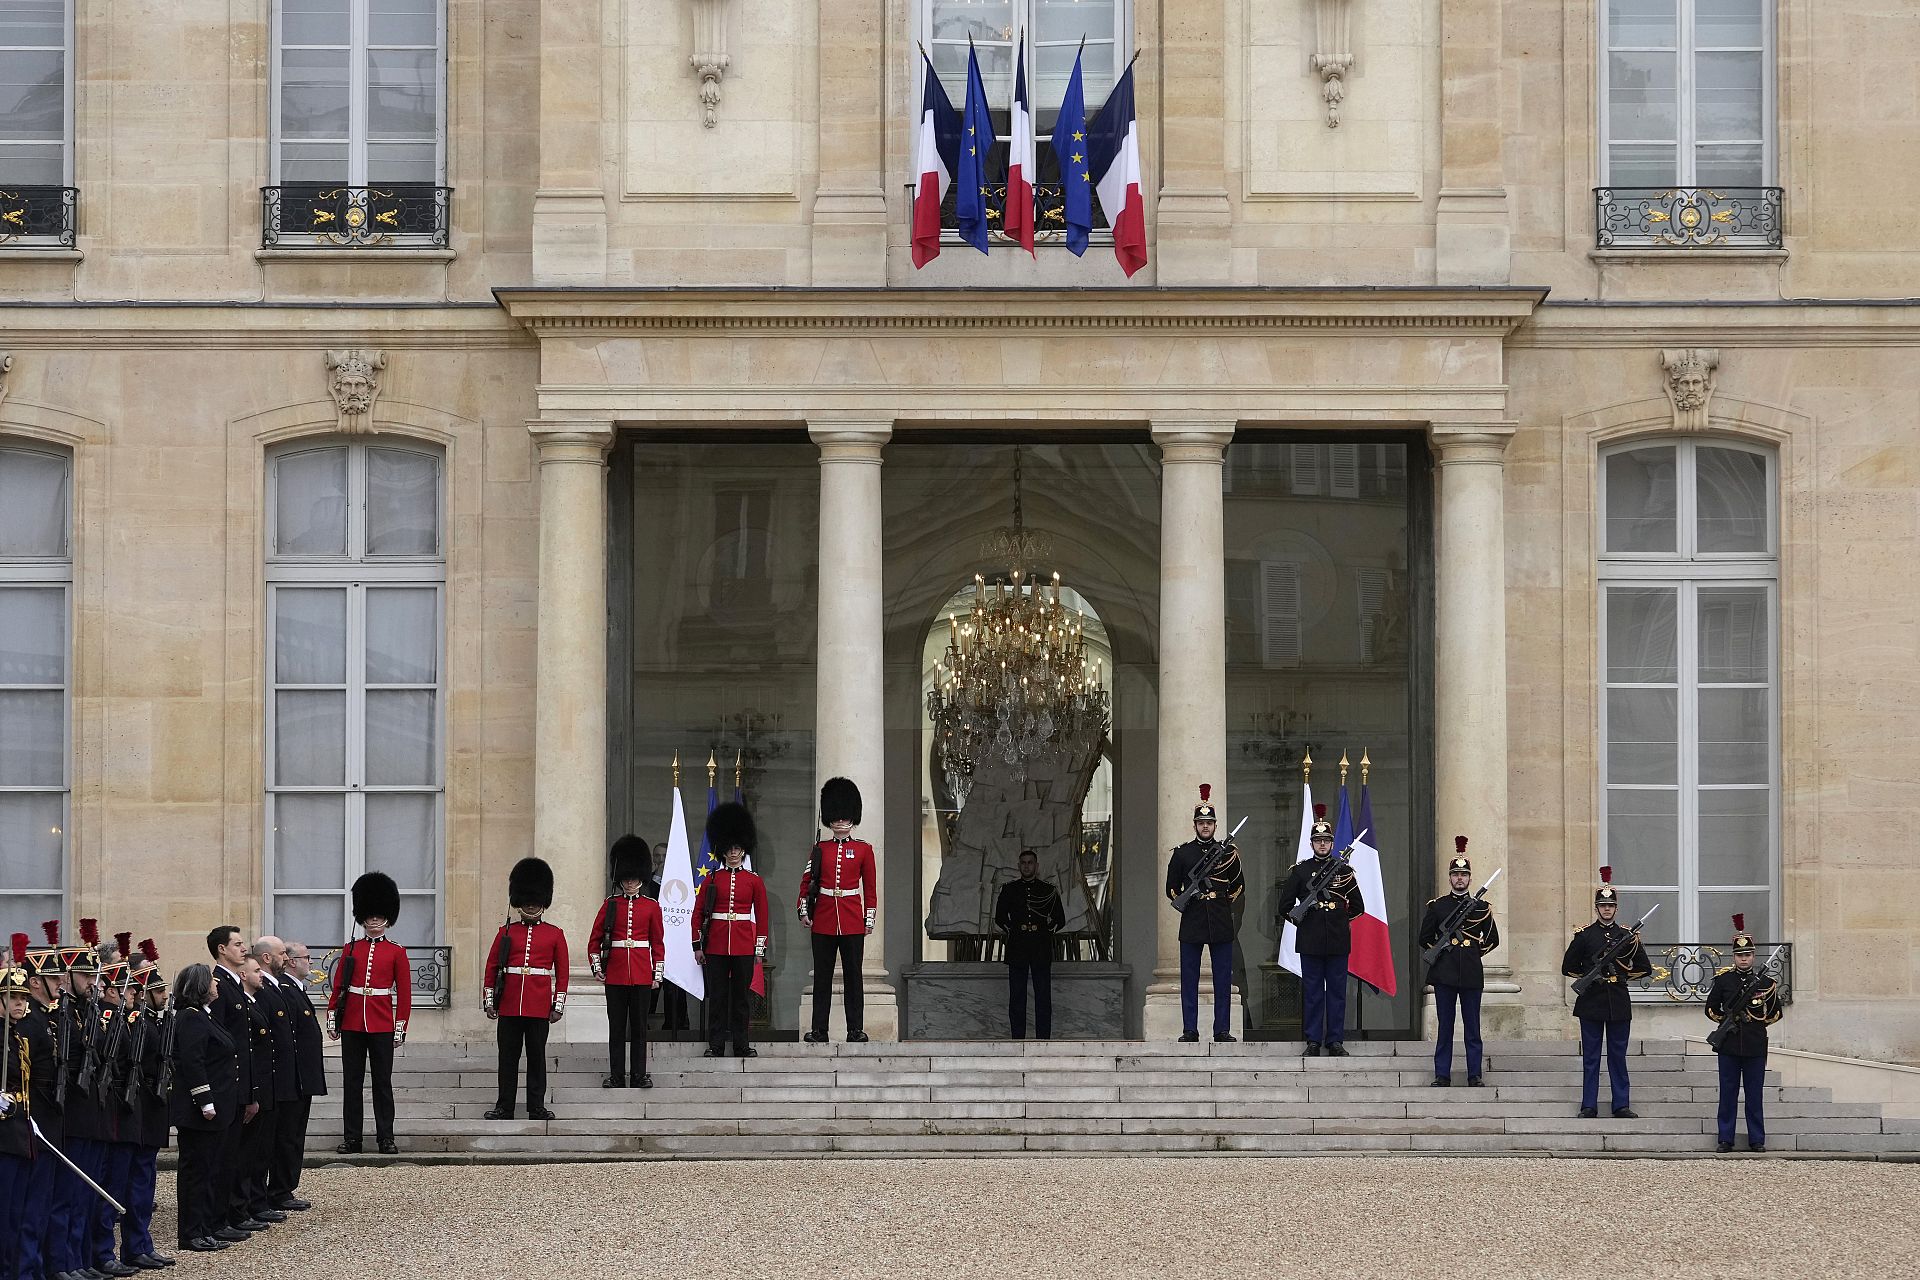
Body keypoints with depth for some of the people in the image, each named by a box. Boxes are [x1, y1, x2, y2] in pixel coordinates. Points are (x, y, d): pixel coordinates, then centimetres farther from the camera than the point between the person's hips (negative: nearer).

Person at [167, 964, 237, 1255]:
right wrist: (205, 1102, -24)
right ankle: (192, 1233, -1)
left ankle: (215, 1225, 24)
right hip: (198, 1110, -11)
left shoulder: (203, 1015, 16)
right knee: (196, 1168, -5)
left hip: (214, 1109, 11)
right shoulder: (191, 1018, -16)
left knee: (212, 1167, 16)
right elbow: (192, 1062, -23)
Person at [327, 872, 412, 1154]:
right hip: (351, 1025, 2)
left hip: (382, 1027, -2)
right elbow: (337, 986, 8)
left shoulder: (396, 951, 2)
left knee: (382, 1082, 2)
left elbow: (404, 992, 2)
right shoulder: (351, 949, 7)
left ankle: (386, 1137, 7)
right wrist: (332, 1019, 2)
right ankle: (351, 1138, 9)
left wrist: (400, 1027, -3)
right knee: (351, 1082, 4)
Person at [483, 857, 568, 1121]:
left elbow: (562, 972, 6)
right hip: (509, 1006, 1)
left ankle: (536, 1107, 10)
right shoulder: (506, 932, 7)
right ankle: (504, 1107, 10)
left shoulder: (554, 935, 5)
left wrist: (558, 1005, 1)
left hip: (539, 1007, -1)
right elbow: (492, 967, 9)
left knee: (537, 1056, 4)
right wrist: (488, 1000, 4)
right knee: (508, 1056, 4)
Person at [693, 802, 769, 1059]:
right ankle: (716, 1045, 5)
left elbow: (762, 915, 7)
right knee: (716, 996, 2)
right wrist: (697, 945, 1)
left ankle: (741, 1044, 9)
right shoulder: (711, 879, 4)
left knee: (740, 995, 4)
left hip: (744, 946, 0)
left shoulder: (754, 881, 5)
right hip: (716, 946, 0)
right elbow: (698, 912, 5)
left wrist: (760, 948, 2)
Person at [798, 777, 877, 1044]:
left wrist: (869, 918, 2)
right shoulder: (820, 849, 7)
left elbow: (870, 887, 6)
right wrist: (804, 910, -2)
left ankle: (856, 1030, 4)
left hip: (853, 921, -1)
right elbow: (806, 881, 8)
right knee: (822, 976, 4)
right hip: (823, 920, 1)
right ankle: (819, 1030, 7)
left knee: (852, 975, 0)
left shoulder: (864, 849, 5)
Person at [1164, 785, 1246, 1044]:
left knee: (1223, 979, 2)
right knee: (1189, 980, 1)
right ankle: (1189, 1030, 5)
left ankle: (1222, 1030, 6)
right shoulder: (1182, 853, 5)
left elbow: (1239, 886, 16)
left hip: (1221, 923, 1)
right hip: (1192, 923, -1)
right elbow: (1172, 888, 9)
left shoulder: (1228, 853, 7)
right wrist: (1183, 901, -1)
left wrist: (1228, 901, 7)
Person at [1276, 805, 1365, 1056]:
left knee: (1337, 991, 3)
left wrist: (1338, 919, 6)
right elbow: (1285, 907, 6)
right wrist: (1303, 917, 1)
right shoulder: (1299, 870, 4)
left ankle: (1335, 1040, 7)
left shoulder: (1343, 870, 7)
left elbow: (1358, 907, 12)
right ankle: (1313, 1040, 6)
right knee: (1312, 992, 2)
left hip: (1338, 942, 1)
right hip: (1310, 942, -1)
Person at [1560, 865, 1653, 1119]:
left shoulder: (1627, 936, 6)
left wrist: (1624, 976, 3)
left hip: (1619, 1003, 1)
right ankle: (1588, 1106, 5)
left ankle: (1622, 1105, 8)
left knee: (1618, 1057, 5)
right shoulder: (1584, 935, 2)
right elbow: (1568, 967, 5)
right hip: (1591, 1002, -1)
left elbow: (1645, 968, 11)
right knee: (1590, 1057, 3)